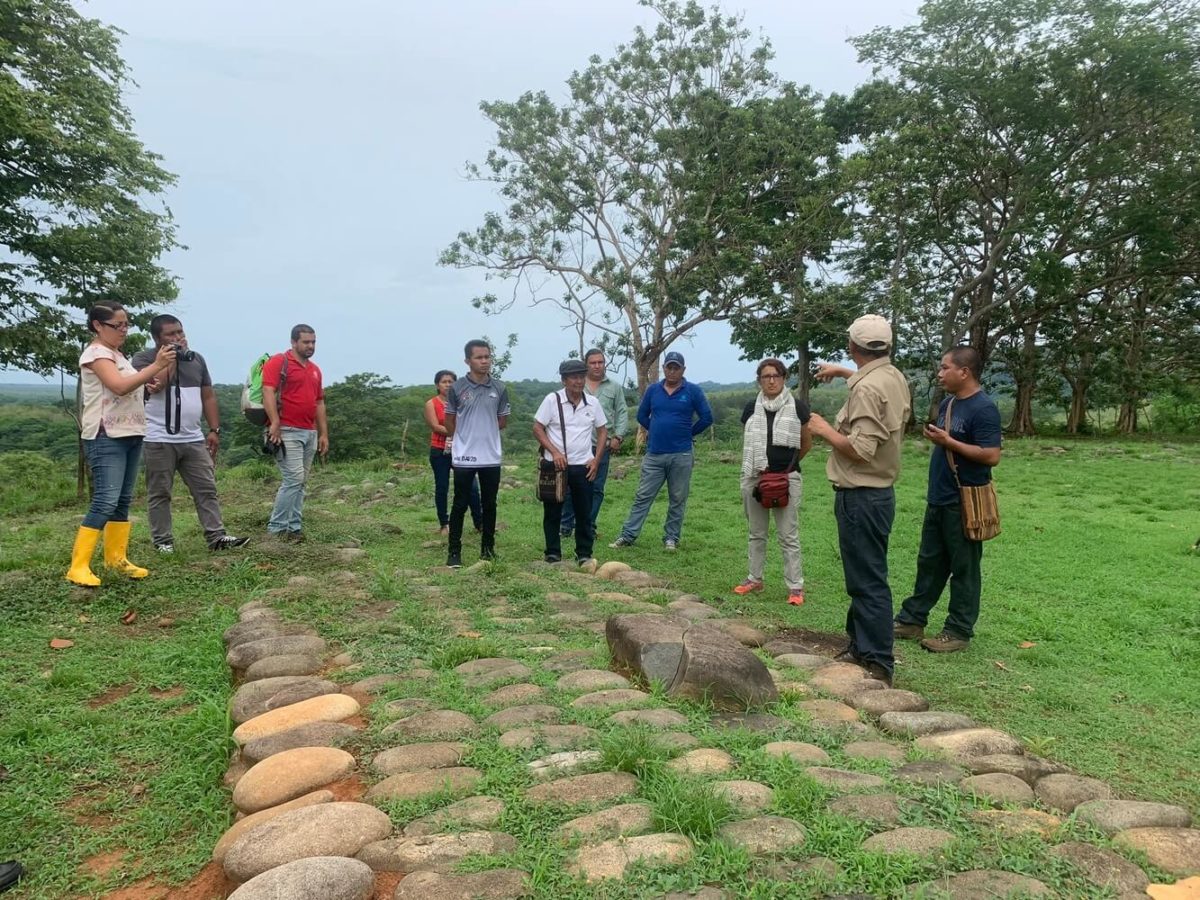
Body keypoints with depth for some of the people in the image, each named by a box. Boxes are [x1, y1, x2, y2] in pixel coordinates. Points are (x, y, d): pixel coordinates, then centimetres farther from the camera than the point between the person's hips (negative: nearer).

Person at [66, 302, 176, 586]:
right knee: (106, 501, -14)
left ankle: (116, 559, 18)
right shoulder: (96, 353, -10)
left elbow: (134, 386, 16)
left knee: (123, 500, 10)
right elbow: (120, 386, -24)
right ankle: (79, 566, -9)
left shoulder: (117, 354, 19)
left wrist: (162, 366, 3)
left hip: (130, 435, 9)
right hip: (106, 438, -9)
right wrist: (156, 365, -24)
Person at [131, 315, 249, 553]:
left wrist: (214, 430, 7)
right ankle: (163, 541, 11)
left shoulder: (196, 359, 13)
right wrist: (170, 357, -11)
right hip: (159, 440, -4)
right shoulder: (144, 357, -2)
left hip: (194, 439, 5)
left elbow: (208, 396, 15)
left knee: (207, 490, 3)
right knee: (160, 493, 3)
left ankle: (217, 537, 6)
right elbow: (156, 384, -20)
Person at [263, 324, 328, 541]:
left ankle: (294, 527, 13)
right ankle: (276, 527, -2)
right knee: (294, 479, -12)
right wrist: (274, 422, -27)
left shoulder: (315, 369, 19)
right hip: (287, 432, -8)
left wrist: (324, 433, 15)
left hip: (310, 433, 8)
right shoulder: (278, 362, -3)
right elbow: (268, 392, -15)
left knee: (301, 482, 8)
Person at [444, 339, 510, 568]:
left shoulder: (499, 389, 1)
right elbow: (449, 421, 5)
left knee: (489, 504, 11)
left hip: (491, 457, 3)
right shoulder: (457, 388, -6)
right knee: (460, 505, 3)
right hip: (464, 457, -3)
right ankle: (454, 551, 10)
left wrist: (485, 432, 11)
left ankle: (488, 548, 23)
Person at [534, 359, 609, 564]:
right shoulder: (552, 400, -5)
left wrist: (596, 459, 2)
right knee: (552, 512, 5)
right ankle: (552, 554, 16)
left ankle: (584, 554, 17)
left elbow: (602, 431, 12)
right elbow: (537, 429, -4)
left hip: (583, 466, 2)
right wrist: (554, 452, -14)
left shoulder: (593, 403, 4)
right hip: (555, 465, -2)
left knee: (584, 513, 6)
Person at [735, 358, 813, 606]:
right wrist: (757, 467, 5)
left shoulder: (797, 407, -4)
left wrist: (788, 464, 10)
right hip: (754, 478, 3)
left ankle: (795, 586, 7)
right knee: (756, 533, 15)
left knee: (788, 535, 0)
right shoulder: (751, 408, 4)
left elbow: (806, 444, 6)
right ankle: (755, 579, 26)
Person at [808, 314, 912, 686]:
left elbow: (861, 449, -26)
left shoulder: (867, 389, -21)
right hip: (878, 491, 10)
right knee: (863, 576, 18)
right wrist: (844, 372, 38)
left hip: (861, 496, -10)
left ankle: (878, 664, 2)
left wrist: (824, 429, -12)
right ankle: (860, 646, 28)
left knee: (868, 581, -4)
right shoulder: (895, 377, 9)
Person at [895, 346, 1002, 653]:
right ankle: (912, 620, 24)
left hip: (964, 504, -9)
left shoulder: (983, 408, -16)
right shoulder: (948, 403, 11)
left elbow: (992, 456, -23)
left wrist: (947, 441, -21)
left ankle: (959, 631, 14)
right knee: (929, 562, 15)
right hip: (938, 500, 9)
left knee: (963, 568, 4)